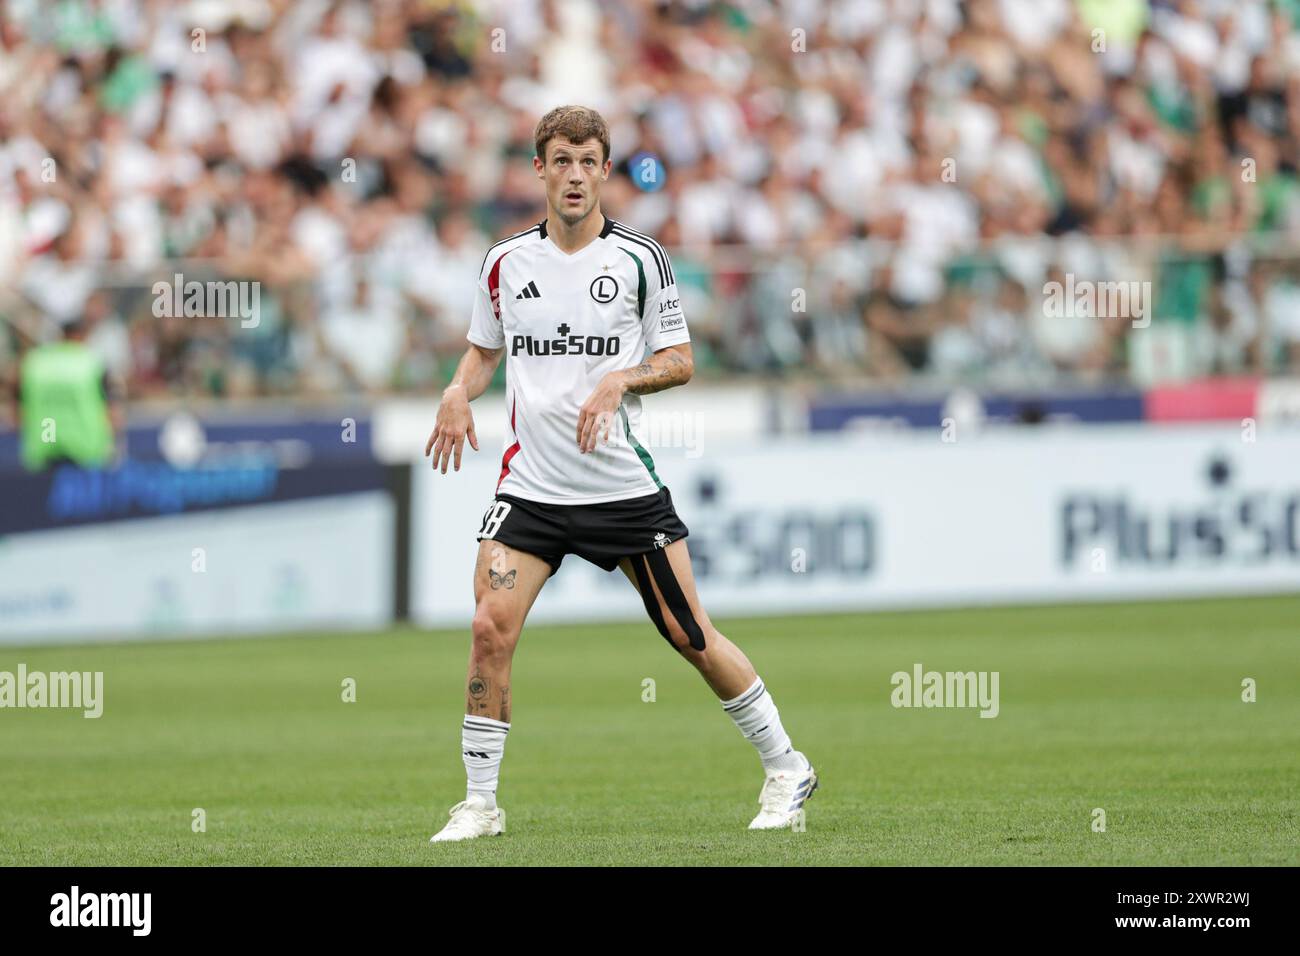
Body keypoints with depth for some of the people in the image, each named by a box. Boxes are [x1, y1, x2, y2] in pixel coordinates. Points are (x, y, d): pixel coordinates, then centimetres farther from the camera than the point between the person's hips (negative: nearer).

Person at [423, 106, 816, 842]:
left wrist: (620, 380, -17)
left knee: (691, 636, 2)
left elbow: (680, 361, 2)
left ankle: (786, 768, 19)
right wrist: (459, 391, -1)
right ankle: (480, 803, -2)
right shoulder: (506, 263, 6)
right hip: (531, 484, 2)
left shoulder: (641, 259, -2)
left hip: (624, 482, -2)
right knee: (491, 628, -14)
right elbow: (485, 348, 20)